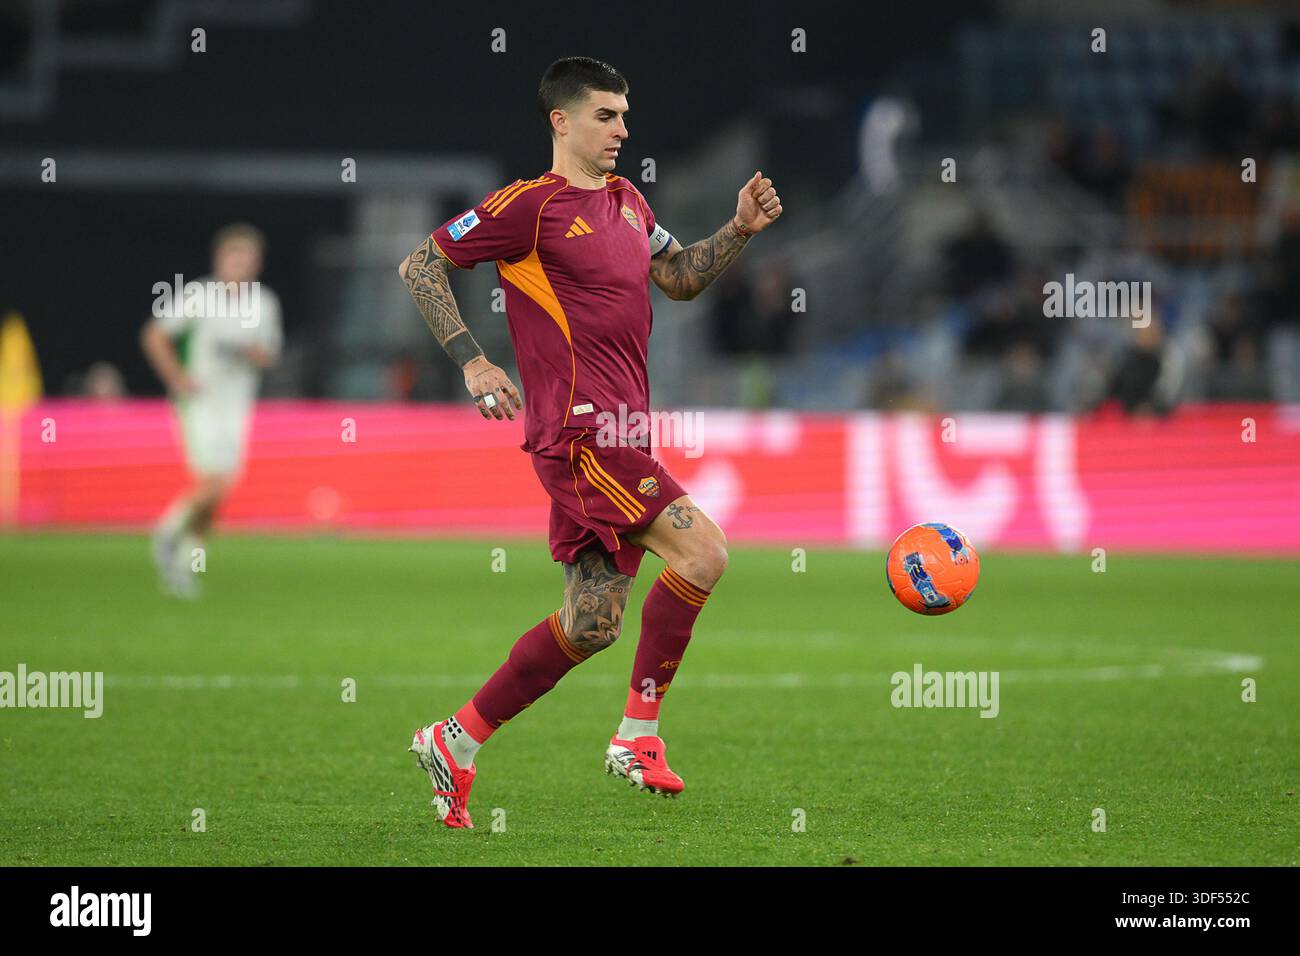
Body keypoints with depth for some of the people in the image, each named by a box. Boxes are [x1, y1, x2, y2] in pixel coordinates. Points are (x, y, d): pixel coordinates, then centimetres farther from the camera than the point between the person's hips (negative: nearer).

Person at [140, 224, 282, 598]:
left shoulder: (264, 304, 6)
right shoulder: (198, 296, -8)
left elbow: (268, 355, 18)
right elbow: (153, 336, -2)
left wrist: (252, 353, -6)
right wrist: (177, 379, -11)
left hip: (236, 406, 5)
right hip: (199, 401, -5)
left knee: (215, 497, 4)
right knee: (214, 481, -18)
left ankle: (185, 563, 20)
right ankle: (168, 531, 7)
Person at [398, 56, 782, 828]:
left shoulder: (625, 201, 18)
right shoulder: (531, 205, -6)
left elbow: (681, 278, 28)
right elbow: (420, 265, -3)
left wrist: (741, 230, 11)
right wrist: (471, 361, -10)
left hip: (619, 433, 9)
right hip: (580, 431, -9)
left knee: (591, 626, 8)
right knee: (703, 552, -19)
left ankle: (456, 742, 18)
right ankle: (639, 734, -10)